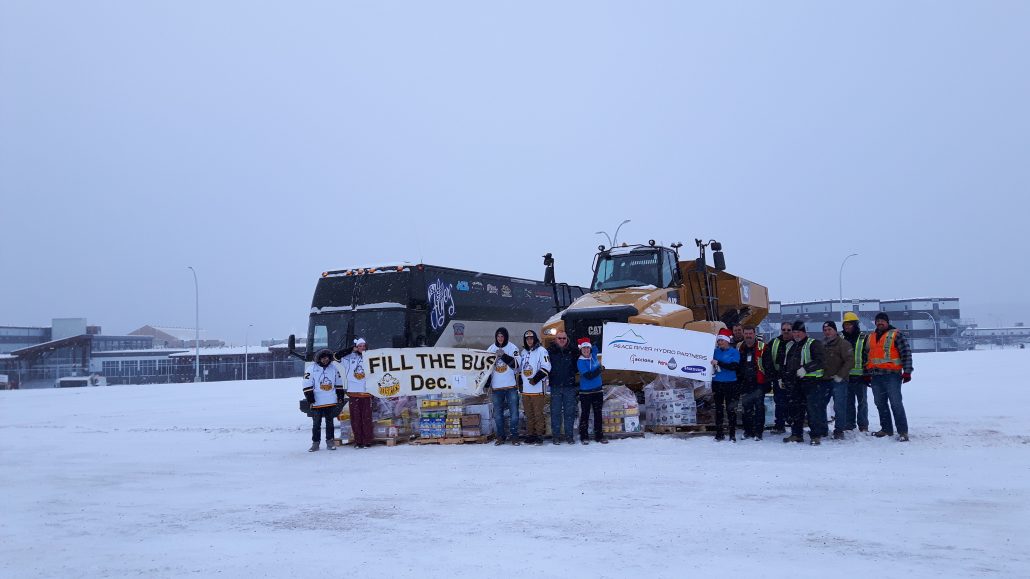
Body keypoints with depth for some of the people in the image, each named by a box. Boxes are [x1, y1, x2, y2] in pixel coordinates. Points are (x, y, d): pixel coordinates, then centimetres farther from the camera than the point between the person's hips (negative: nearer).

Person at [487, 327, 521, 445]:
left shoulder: (512, 348, -1)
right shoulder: (491, 349, 7)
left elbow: (516, 364, -11)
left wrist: (504, 356, -20)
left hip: (511, 386, -3)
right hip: (496, 387, 3)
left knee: (514, 412, -1)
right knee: (497, 414, 6)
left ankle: (514, 436, 8)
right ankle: (501, 436, 15)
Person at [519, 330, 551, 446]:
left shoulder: (541, 351, -5)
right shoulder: (523, 352, 16)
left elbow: (546, 367, -13)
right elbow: (518, 366, 27)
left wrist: (536, 379, -18)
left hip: (538, 389, -6)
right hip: (526, 388, 6)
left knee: (538, 413, -4)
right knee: (529, 413, 10)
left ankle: (539, 435, 2)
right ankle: (530, 434, 17)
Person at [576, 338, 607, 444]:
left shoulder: (594, 356, 4)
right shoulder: (580, 362, -12)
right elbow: (588, 376, -19)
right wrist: (600, 370, -11)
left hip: (597, 390, 5)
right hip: (585, 392, -5)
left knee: (598, 413, 10)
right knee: (585, 414, 1)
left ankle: (599, 436, 17)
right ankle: (584, 437, 8)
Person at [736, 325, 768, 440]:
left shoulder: (762, 347, -5)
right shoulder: (739, 347, 8)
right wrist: (737, 381, 12)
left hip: (759, 383, -4)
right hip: (745, 383, 4)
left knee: (759, 407, -1)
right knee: (747, 408, 10)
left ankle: (758, 432, 5)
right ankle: (748, 431, 18)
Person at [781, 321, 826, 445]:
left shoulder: (814, 344, -4)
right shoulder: (789, 346, 19)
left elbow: (819, 361, -16)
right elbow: (785, 364, 29)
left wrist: (805, 368, -23)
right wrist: (782, 378, 22)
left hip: (812, 382, -7)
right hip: (794, 383, 7)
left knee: (813, 409, -8)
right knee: (795, 409, 10)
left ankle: (816, 435, -4)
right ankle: (796, 434, 18)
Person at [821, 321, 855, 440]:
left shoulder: (843, 344, -6)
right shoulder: (822, 345, 15)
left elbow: (850, 361, -13)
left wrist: (840, 375, -16)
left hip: (839, 381, -6)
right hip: (824, 380, 7)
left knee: (839, 407, -6)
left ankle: (839, 431, 1)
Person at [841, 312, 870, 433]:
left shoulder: (864, 338, 0)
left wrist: (868, 374, -6)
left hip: (860, 376, -4)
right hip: (845, 376, 4)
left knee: (862, 402, 4)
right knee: (848, 403, 9)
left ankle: (863, 426, 10)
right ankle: (848, 425, 15)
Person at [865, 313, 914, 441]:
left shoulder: (896, 335, -1)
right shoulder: (870, 337, 18)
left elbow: (906, 353, -6)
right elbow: (867, 355, 25)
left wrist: (907, 371, -12)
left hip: (891, 375, -6)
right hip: (875, 376, 7)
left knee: (896, 403, -10)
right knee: (880, 403, 10)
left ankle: (903, 431, -8)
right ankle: (886, 428, 20)